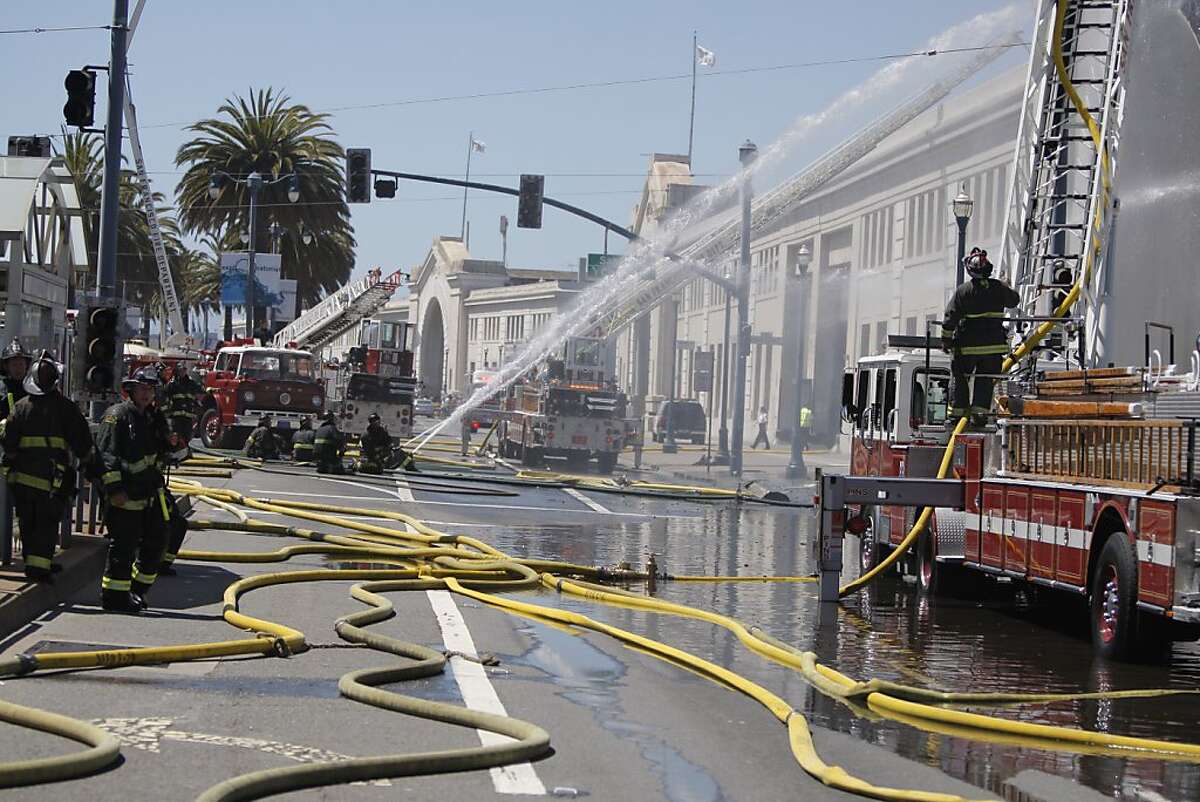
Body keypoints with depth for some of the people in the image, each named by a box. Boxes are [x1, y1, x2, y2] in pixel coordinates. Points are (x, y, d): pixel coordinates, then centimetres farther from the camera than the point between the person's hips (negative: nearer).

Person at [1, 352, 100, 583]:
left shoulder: (21, 407, 4)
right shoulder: (65, 408, -4)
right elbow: (82, 442, -2)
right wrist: (91, 466, 9)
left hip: (22, 476, 3)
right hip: (53, 477, -3)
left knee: (28, 521, 15)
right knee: (48, 522, 0)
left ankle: (34, 562, 22)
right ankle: (39, 566, -10)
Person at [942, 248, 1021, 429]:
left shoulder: (962, 290, -9)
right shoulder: (999, 287, -2)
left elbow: (950, 318, -8)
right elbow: (1014, 300, 18)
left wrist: (946, 340, 2)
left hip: (968, 346, -2)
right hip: (994, 344, 2)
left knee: (961, 380, 11)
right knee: (985, 380, 9)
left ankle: (957, 413, 11)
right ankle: (980, 413, 1)